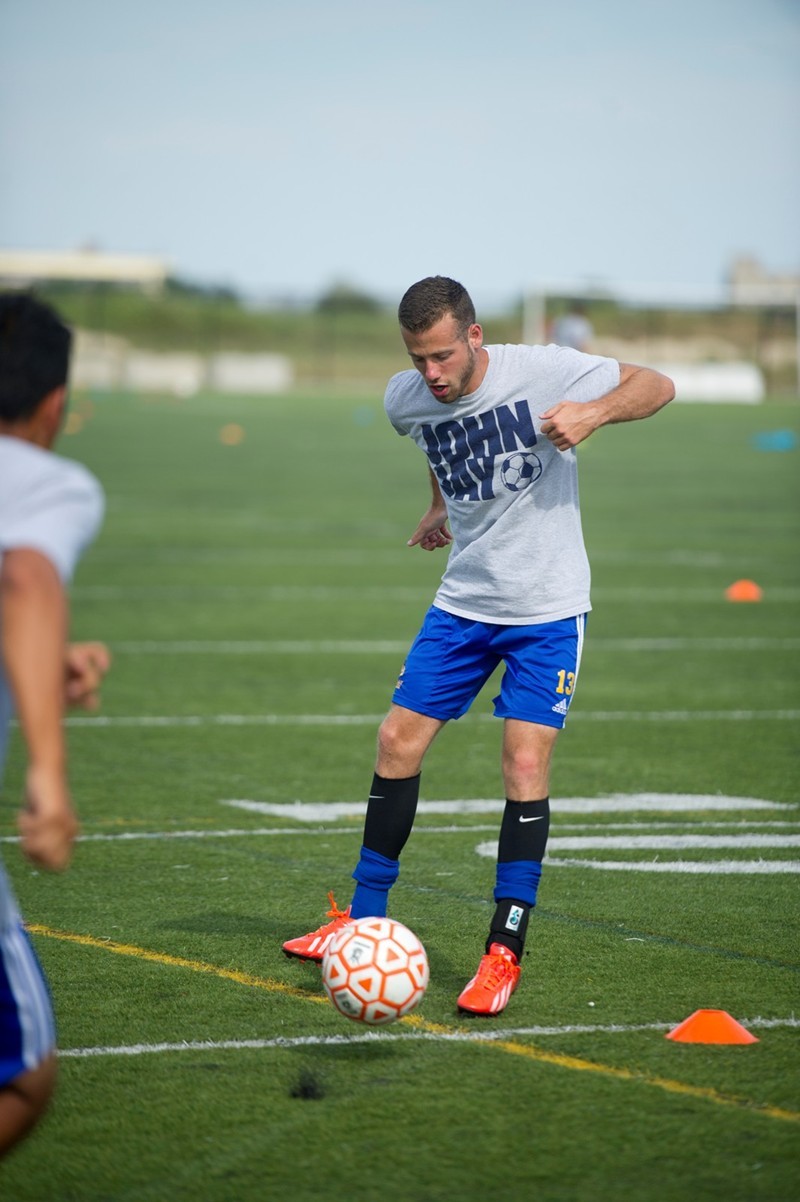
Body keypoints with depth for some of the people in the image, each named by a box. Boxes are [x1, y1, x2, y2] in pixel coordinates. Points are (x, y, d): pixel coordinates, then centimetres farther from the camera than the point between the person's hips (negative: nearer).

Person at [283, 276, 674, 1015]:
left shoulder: (542, 373, -17)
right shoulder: (406, 401, -2)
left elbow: (656, 386, -11)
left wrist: (594, 413, -28)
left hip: (547, 607, -5)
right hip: (463, 602, 5)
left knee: (525, 766, -13)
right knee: (398, 741, 2)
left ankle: (505, 953, -5)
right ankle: (365, 920, 18)